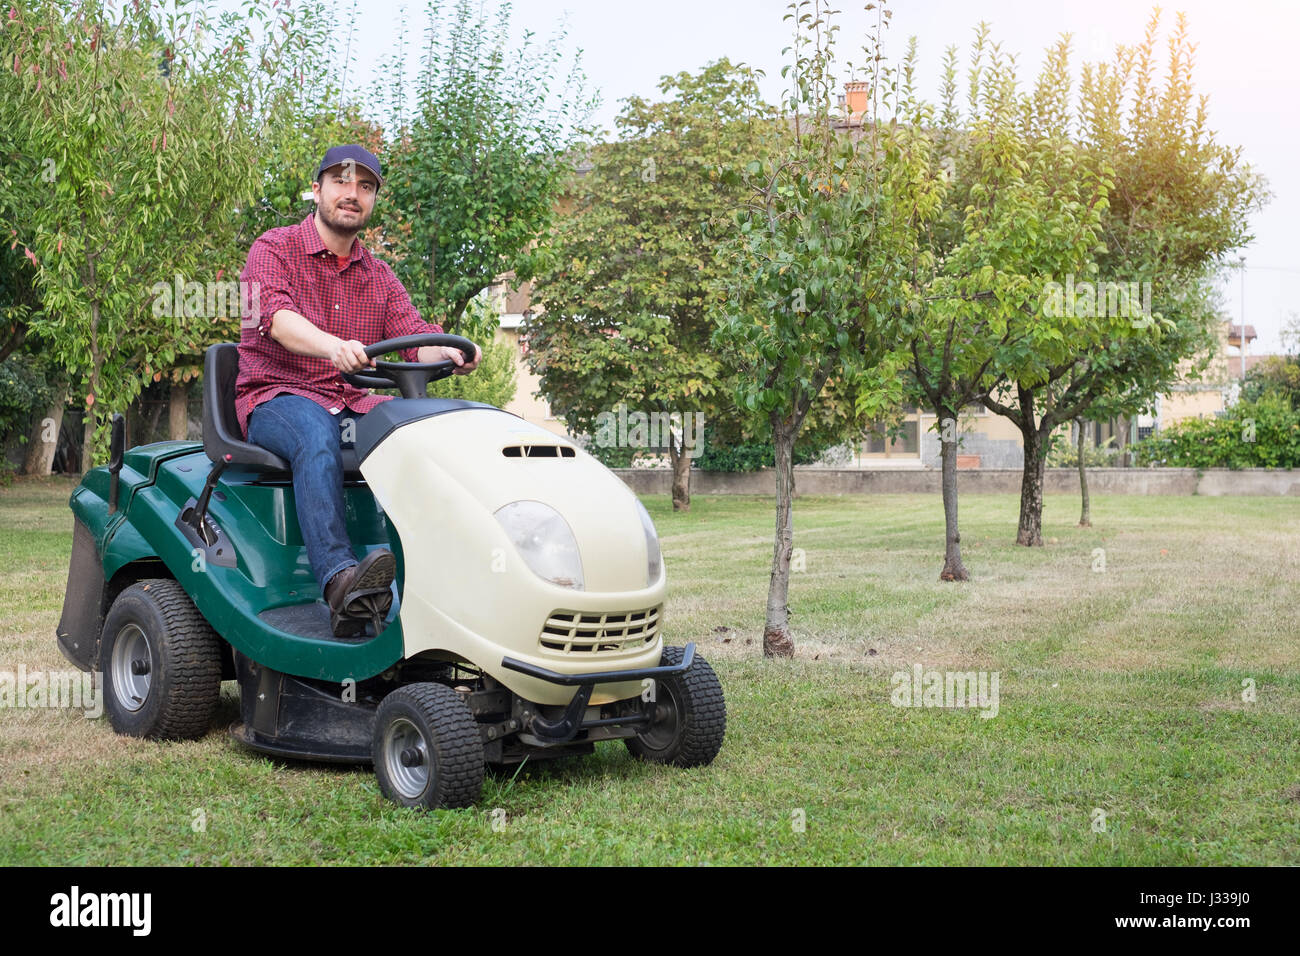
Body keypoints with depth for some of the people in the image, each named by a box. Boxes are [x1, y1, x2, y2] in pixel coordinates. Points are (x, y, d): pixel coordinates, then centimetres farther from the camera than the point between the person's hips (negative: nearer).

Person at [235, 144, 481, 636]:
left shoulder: (378, 277, 20)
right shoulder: (274, 250, 3)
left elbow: (415, 338, 4)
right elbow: (278, 318, -18)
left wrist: (451, 352, -22)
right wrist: (334, 347, -40)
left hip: (353, 404, 5)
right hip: (277, 398, -4)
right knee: (316, 436, -39)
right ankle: (339, 579, -54)